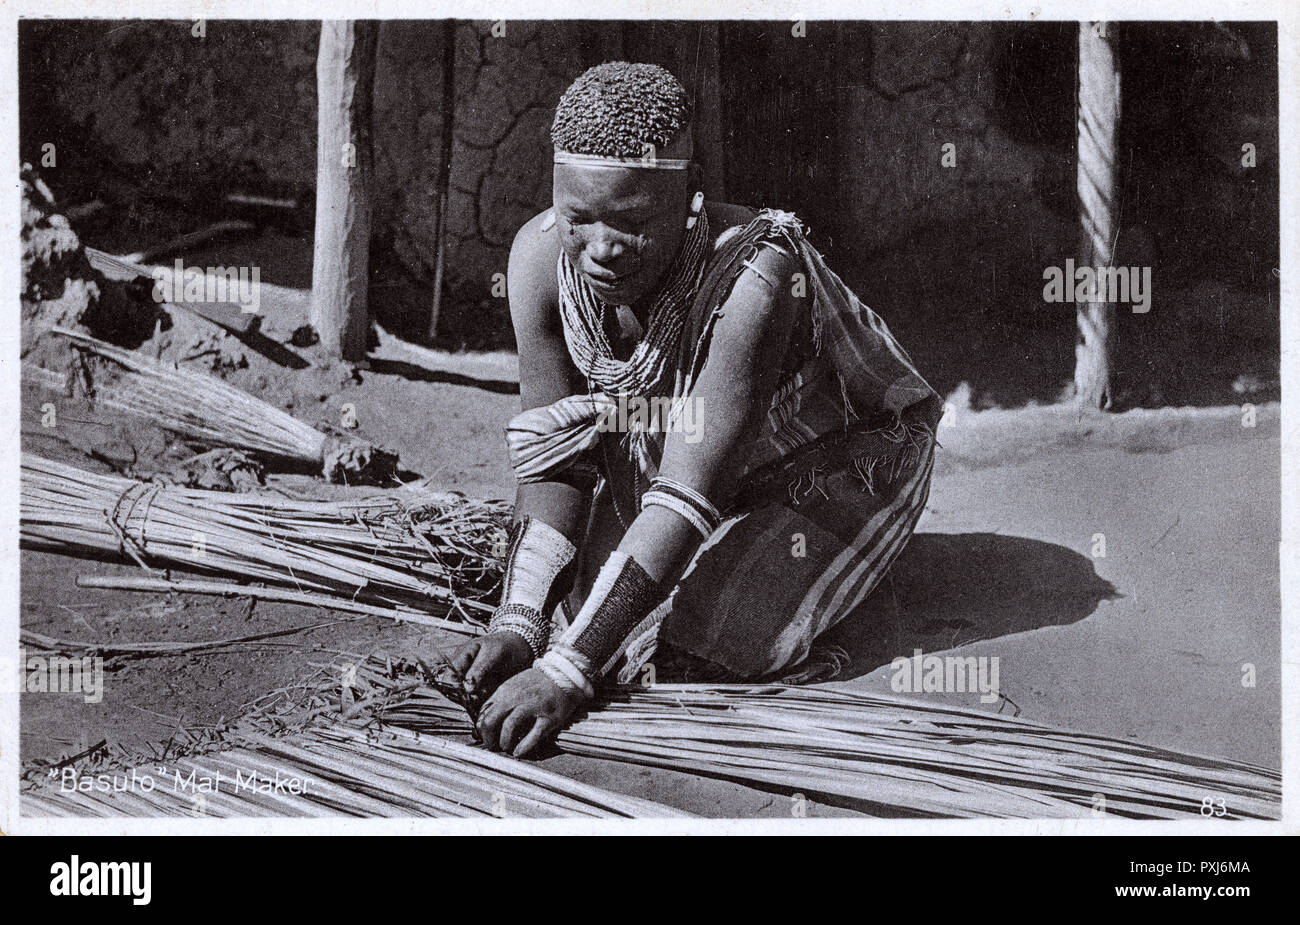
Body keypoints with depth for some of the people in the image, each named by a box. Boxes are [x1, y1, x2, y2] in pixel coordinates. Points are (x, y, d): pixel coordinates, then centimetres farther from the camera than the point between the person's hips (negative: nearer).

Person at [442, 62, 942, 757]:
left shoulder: (754, 276, -40)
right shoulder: (540, 255, -23)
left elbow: (688, 497, -42)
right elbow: (555, 461, -17)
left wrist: (566, 671, -47)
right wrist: (517, 624, -31)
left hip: (841, 463, -5)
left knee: (720, 640, -25)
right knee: (568, 593, -9)